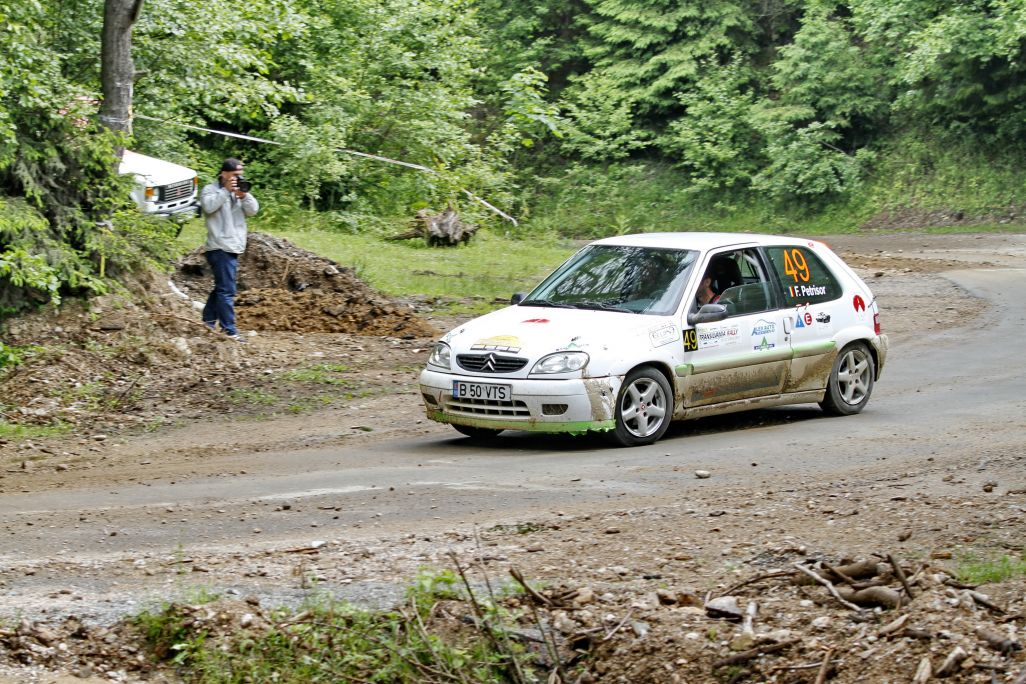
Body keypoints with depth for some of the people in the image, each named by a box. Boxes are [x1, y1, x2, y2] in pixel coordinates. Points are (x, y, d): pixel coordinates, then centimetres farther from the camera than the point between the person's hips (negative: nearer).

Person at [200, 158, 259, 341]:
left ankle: (209, 320, 30)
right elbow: (209, 206, -23)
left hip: (233, 248, 8)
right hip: (220, 248, -8)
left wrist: (244, 195, -14)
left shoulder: (240, 191, 15)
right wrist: (226, 191, -21)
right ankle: (229, 329, -11)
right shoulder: (211, 190, -3)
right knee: (226, 290, -11)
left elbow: (253, 210, 3)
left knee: (222, 287, 18)